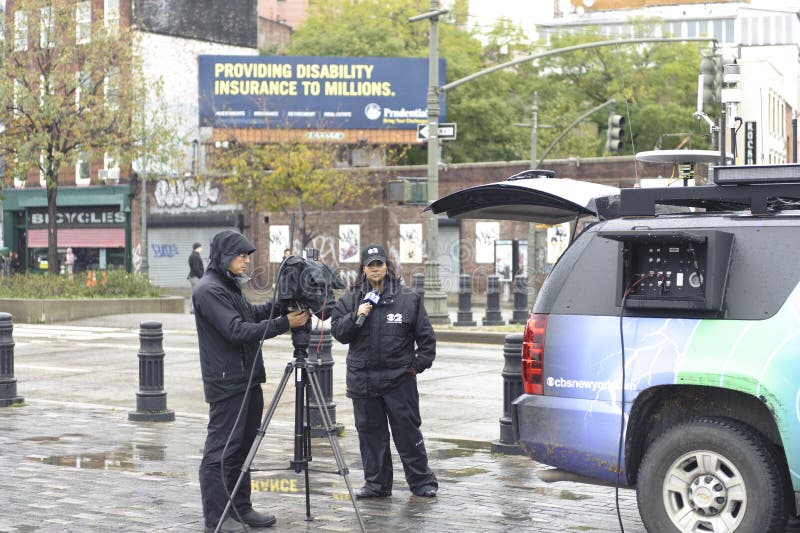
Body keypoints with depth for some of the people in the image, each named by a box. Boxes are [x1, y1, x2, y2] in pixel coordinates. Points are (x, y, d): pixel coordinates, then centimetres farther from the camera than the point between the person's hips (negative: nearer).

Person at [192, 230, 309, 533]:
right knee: (220, 450, -3)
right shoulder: (208, 290, -15)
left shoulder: (230, 285, 15)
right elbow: (236, 330, -22)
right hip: (226, 383, -10)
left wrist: (279, 306, 5)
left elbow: (250, 315, 22)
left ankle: (240, 509, 21)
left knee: (242, 448, 14)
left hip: (247, 379, 10)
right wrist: (283, 324, -22)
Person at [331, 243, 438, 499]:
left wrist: (419, 364, -2)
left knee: (408, 431, 2)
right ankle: (376, 483, 19)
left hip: (400, 378, -3)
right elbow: (337, 332, 3)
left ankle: (422, 481, 14)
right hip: (363, 379, 3)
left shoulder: (408, 298, 0)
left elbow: (426, 336, 4)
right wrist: (356, 317, -12)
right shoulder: (350, 299, 7)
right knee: (370, 432, 8)